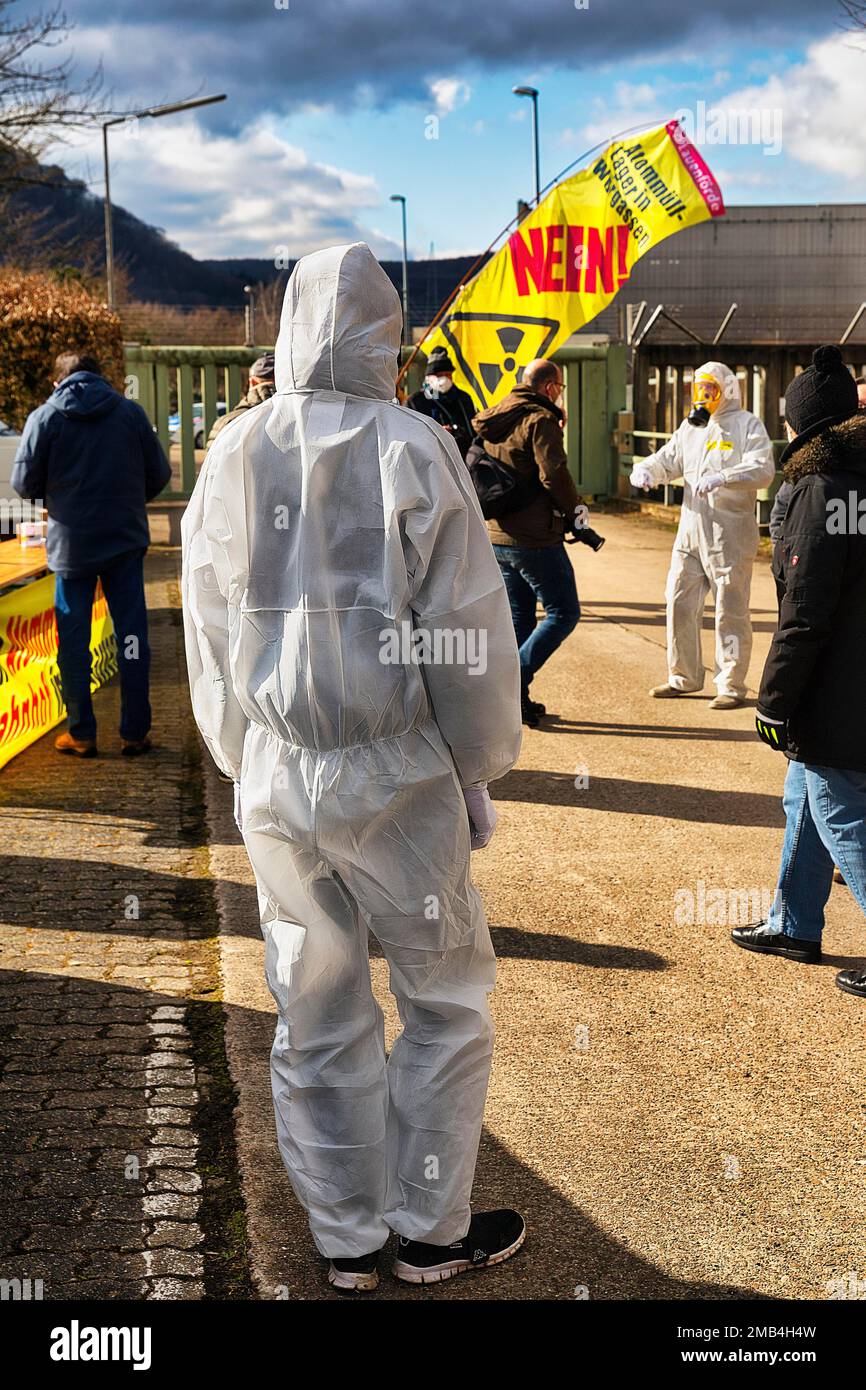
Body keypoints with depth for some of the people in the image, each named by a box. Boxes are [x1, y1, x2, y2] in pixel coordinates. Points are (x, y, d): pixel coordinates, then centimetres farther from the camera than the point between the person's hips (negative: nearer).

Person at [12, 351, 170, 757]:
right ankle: (135, 732, 10)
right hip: (127, 540, 1)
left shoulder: (44, 418, -3)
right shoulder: (130, 412, 0)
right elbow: (158, 474, 4)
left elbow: (25, 483, -1)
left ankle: (81, 734, 12)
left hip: (72, 544, -1)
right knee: (131, 635, 7)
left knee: (73, 640, 8)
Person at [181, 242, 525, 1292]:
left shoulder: (231, 458, 4)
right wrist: (478, 772, 4)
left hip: (275, 781, 4)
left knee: (314, 1019, 13)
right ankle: (429, 1234, 22)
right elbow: (464, 633, -7)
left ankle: (347, 1241, 26)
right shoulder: (412, 450, -9)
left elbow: (209, 636, 11)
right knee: (447, 1003, 13)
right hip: (396, 774, -4)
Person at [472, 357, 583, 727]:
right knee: (564, 613, 1)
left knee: (519, 617, 16)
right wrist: (575, 509, -5)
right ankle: (515, 680, -10)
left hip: (497, 536, 8)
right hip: (535, 538, -8)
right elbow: (554, 474, -22)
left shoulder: (492, 421, 13)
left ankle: (516, 700, 16)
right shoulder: (540, 420, -12)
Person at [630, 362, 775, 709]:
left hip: (730, 534, -7)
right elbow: (668, 460, 19)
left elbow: (763, 469, -17)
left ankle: (731, 685, 8)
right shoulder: (690, 426, 17)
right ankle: (684, 677, 24)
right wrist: (645, 470, -4)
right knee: (679, 603, 10)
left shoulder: (747, 425, -4)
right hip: (691, 529, 7)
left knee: (730, 611, -1)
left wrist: (723, 477, -32)